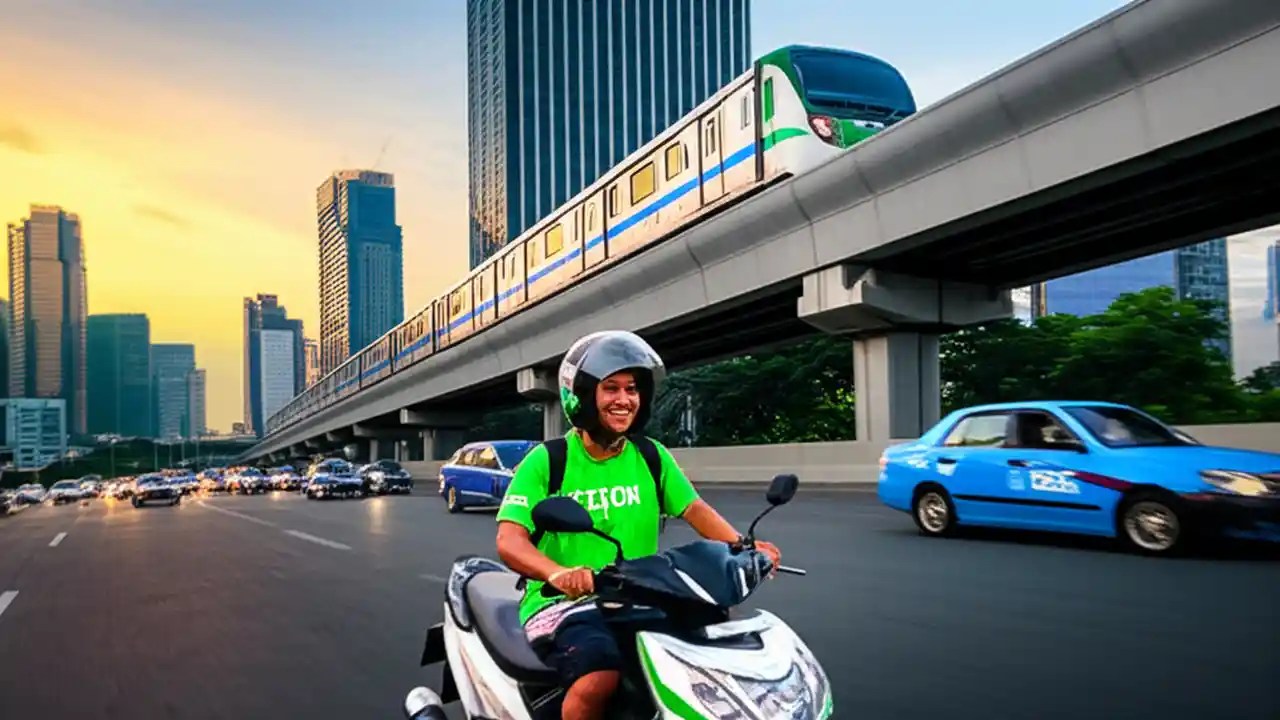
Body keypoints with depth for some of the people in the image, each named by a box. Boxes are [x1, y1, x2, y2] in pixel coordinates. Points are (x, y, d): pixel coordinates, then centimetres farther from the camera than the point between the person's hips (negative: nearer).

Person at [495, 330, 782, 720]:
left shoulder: (651, 456, 8)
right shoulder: (546, 460, -6)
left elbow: (695, 510, 3)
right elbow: (509, 540, -16)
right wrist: (557, 573, -37)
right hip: (563, 604, -5)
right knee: (599, 677, -33)